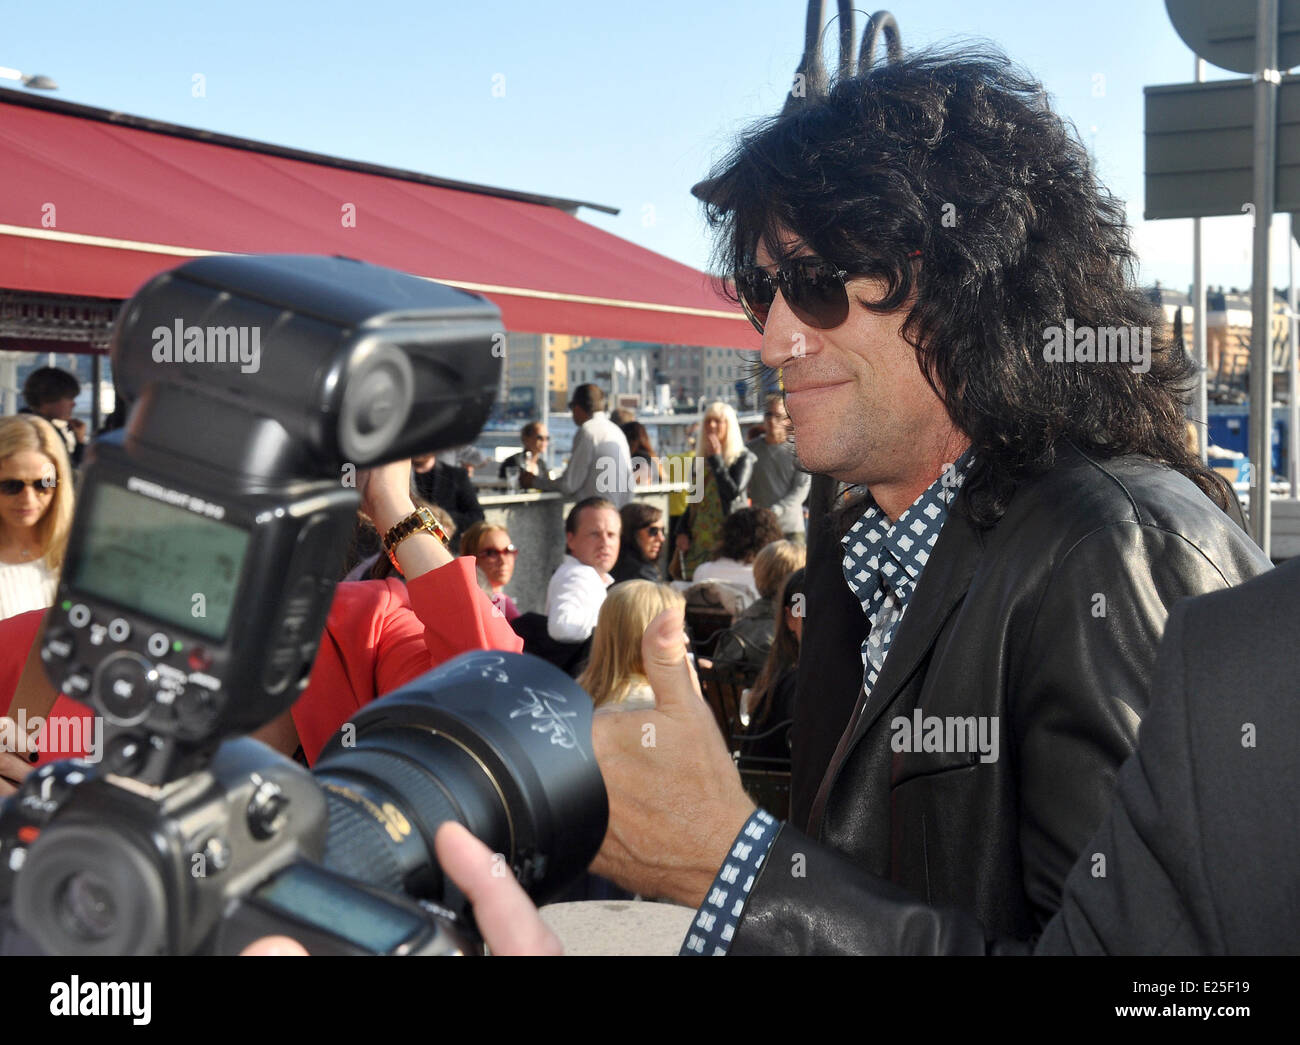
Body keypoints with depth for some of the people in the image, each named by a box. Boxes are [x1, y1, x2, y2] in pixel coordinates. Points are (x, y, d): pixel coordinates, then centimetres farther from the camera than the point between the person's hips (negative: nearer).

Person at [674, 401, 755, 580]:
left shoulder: (743, 458, 1)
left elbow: (733, 492, -14)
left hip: (727, 537, -5)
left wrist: (716, 459, -10)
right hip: (698, 539, 5)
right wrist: (682, 531, 8)